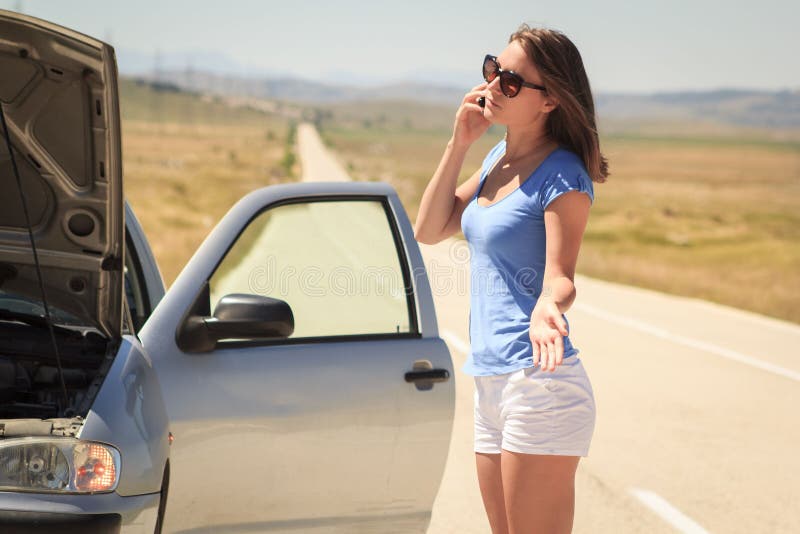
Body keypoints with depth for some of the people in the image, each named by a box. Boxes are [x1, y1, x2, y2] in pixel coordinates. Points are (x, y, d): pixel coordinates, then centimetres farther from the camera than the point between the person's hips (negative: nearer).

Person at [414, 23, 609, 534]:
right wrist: (459, 143, 7)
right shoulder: (498, 159, 14)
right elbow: (429, 230, 14)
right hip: (491, 379, 9)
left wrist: (547, 306, -38)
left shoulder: (563, 176, -11)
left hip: (539, 385, -9)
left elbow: (559, 278, -15)